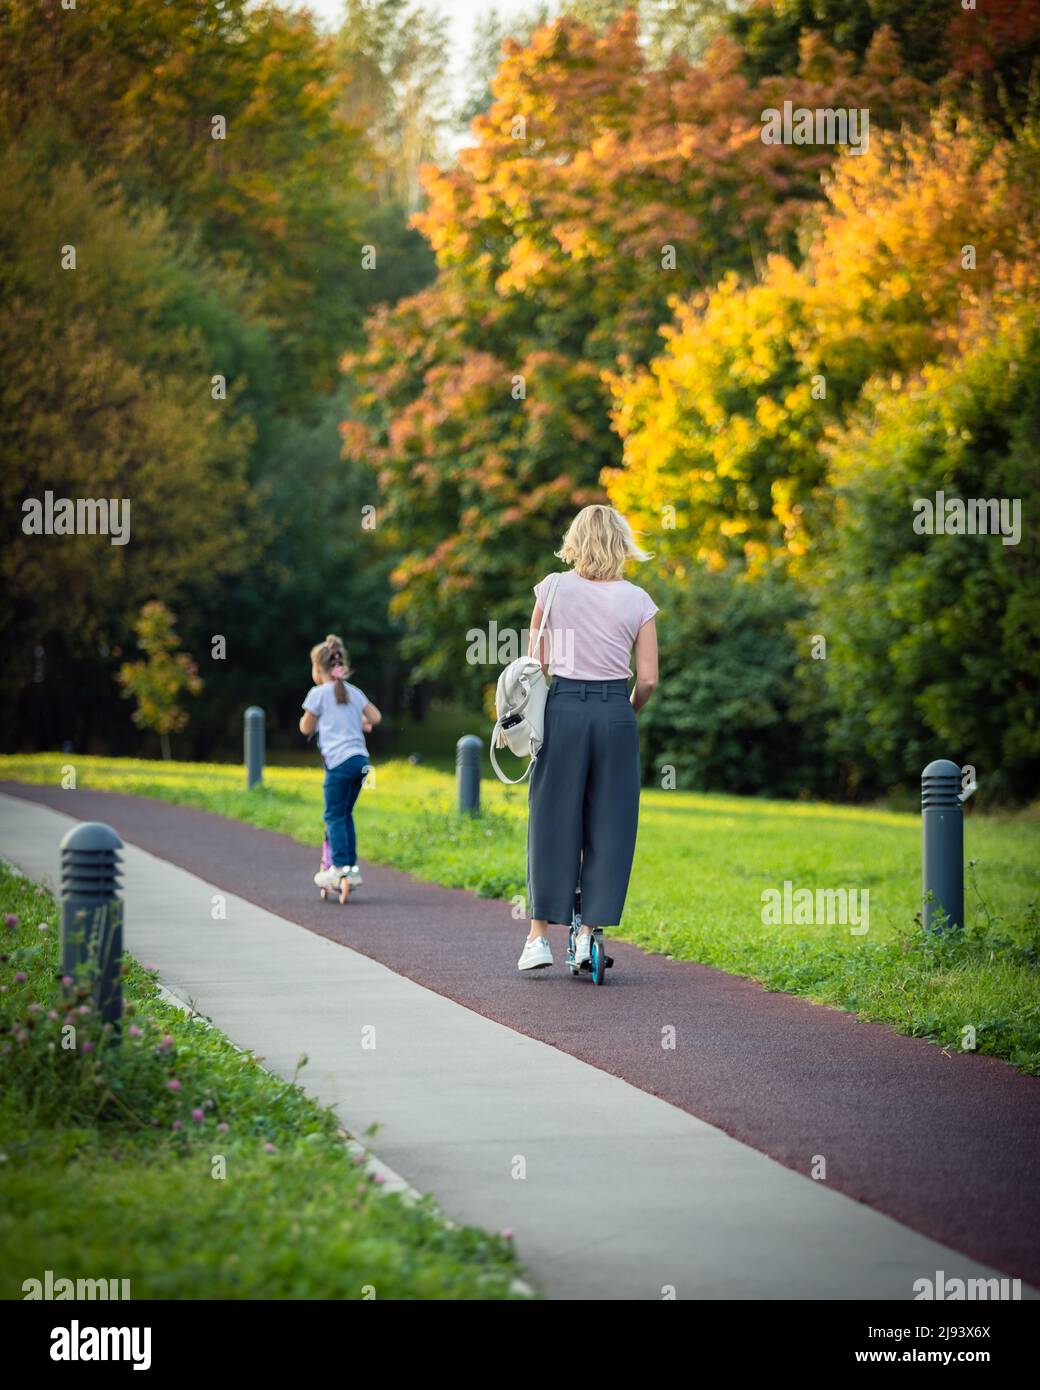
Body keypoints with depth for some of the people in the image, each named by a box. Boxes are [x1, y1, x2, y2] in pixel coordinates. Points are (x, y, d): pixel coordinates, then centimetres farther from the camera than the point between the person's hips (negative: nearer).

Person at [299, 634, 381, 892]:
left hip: (339, 760, -7)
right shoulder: (354, 692, 14)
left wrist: (306, 716, 23)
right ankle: (352, 867, 14)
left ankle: (340, 866, -11)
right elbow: (375, 717, 10)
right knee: (346, 814, 15)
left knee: (334, 815, -3)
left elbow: (306, 728, 2)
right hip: (361, 759, 7)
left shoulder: (318, 693, -3)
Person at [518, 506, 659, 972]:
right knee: (609, 824, 7)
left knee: (552, 821, 7)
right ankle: (589, 932, 4)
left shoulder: (552, 588, 0)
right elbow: (648, 679, -1)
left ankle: (539, 934, 8)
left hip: (562, 707, 0)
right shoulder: (637, 601, 1)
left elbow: (535, 662, 3)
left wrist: (537, 708, 16)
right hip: (615, 712, 0)